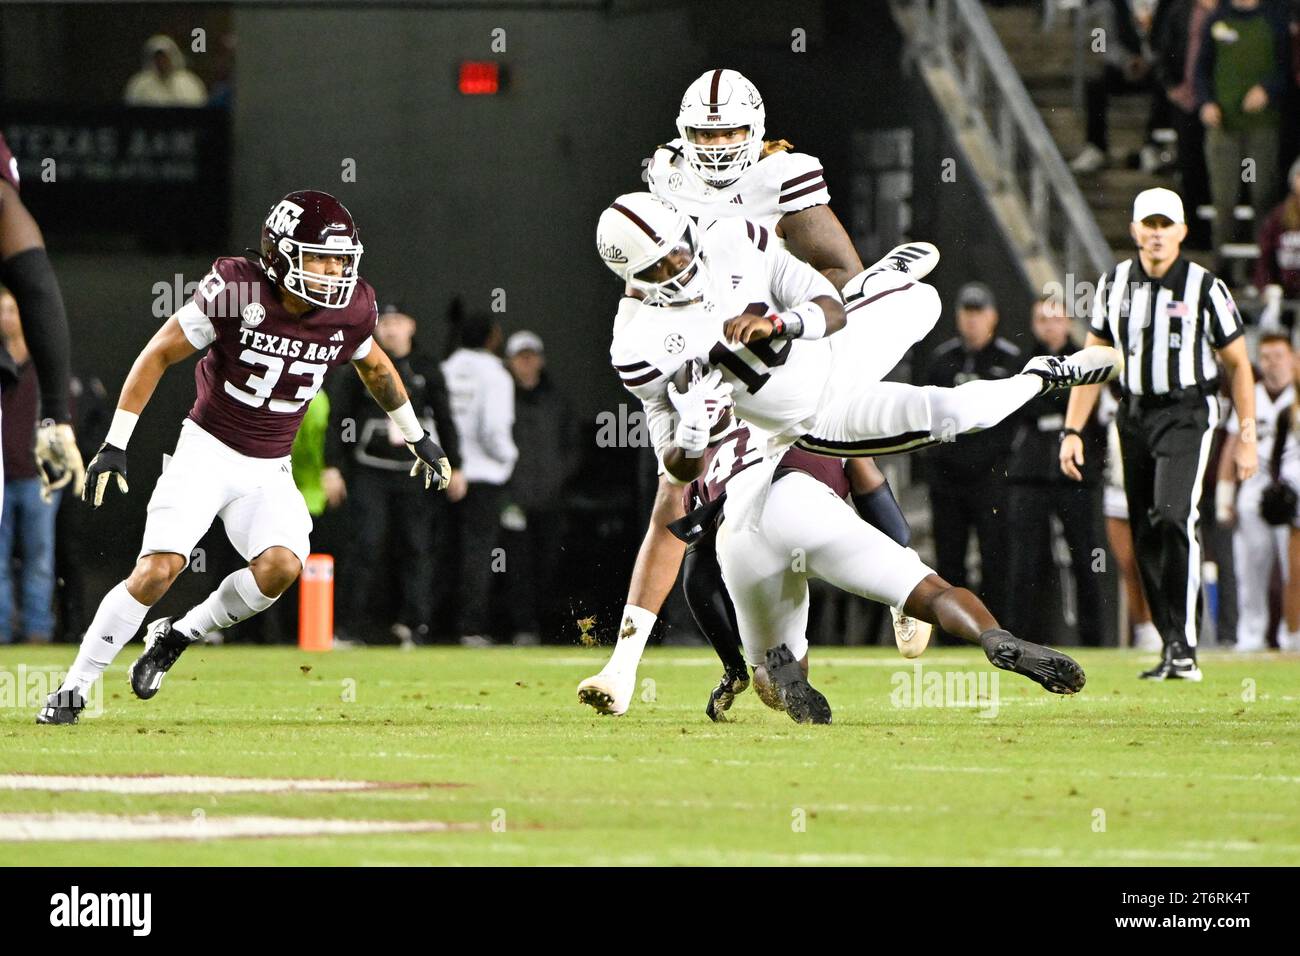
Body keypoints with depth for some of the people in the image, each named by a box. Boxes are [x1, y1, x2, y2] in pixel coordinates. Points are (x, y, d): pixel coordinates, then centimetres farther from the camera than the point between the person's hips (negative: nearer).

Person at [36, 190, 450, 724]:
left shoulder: (349, 312, -6)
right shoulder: (235, 291, -18)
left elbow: (375, 368, 18)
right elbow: (159, 355, -10)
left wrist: (416, 436, 26)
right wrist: (115, 445, -12)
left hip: (268, 470, 4)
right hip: (207, 452, -3)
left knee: (281, 566, -23)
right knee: (159, 568, -19)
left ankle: (179, 635, 2)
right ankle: (73, 690, -7)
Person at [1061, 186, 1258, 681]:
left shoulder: (1204, 288, -8)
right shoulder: (1114, 284, 5)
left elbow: (1237, 363, 0)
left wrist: (1247, 437, -3)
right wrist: (1072, 431, 4)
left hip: (1188, 413, -5)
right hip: (1135, 414, 5)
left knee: (1173, 517, -23)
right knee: (1145, 537, 4)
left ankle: (1183, 648, -22)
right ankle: (1173, 649, 13)